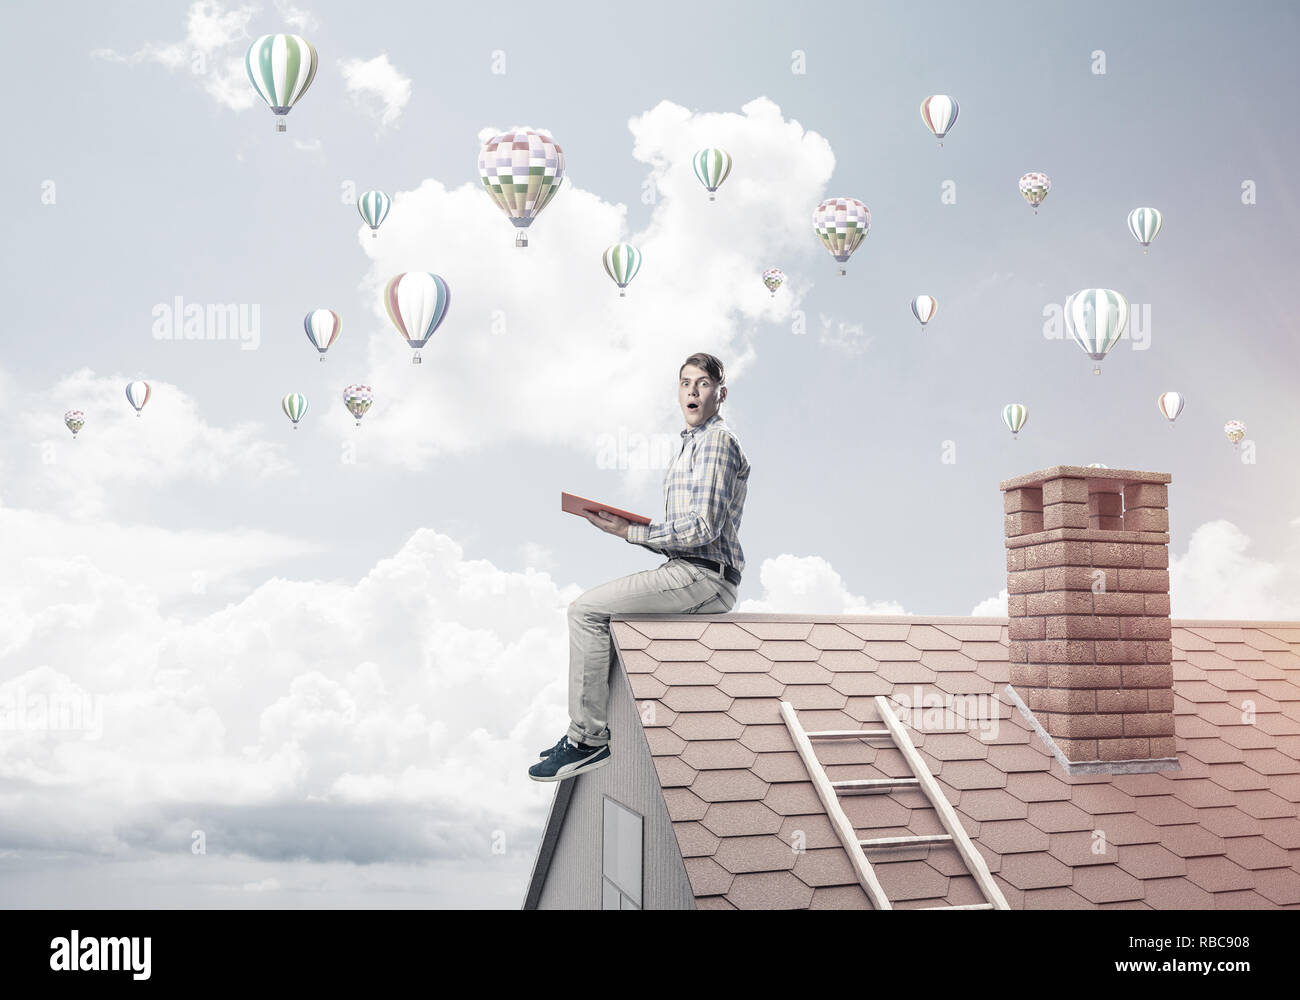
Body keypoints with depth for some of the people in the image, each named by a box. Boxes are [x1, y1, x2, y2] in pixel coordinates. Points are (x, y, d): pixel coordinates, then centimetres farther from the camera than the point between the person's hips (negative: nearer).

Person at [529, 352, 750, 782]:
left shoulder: (718, 440, -9)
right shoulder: (693, 443, 23)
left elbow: (704, 528, -20)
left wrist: (631, 532, -14)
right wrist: (630, 527, 6)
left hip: (705, 577, -11)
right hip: (689, 573, 11)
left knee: (586, 609, -16)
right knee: (595, 607, 20)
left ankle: (589, 739, -12)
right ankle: (590, 727, 19)